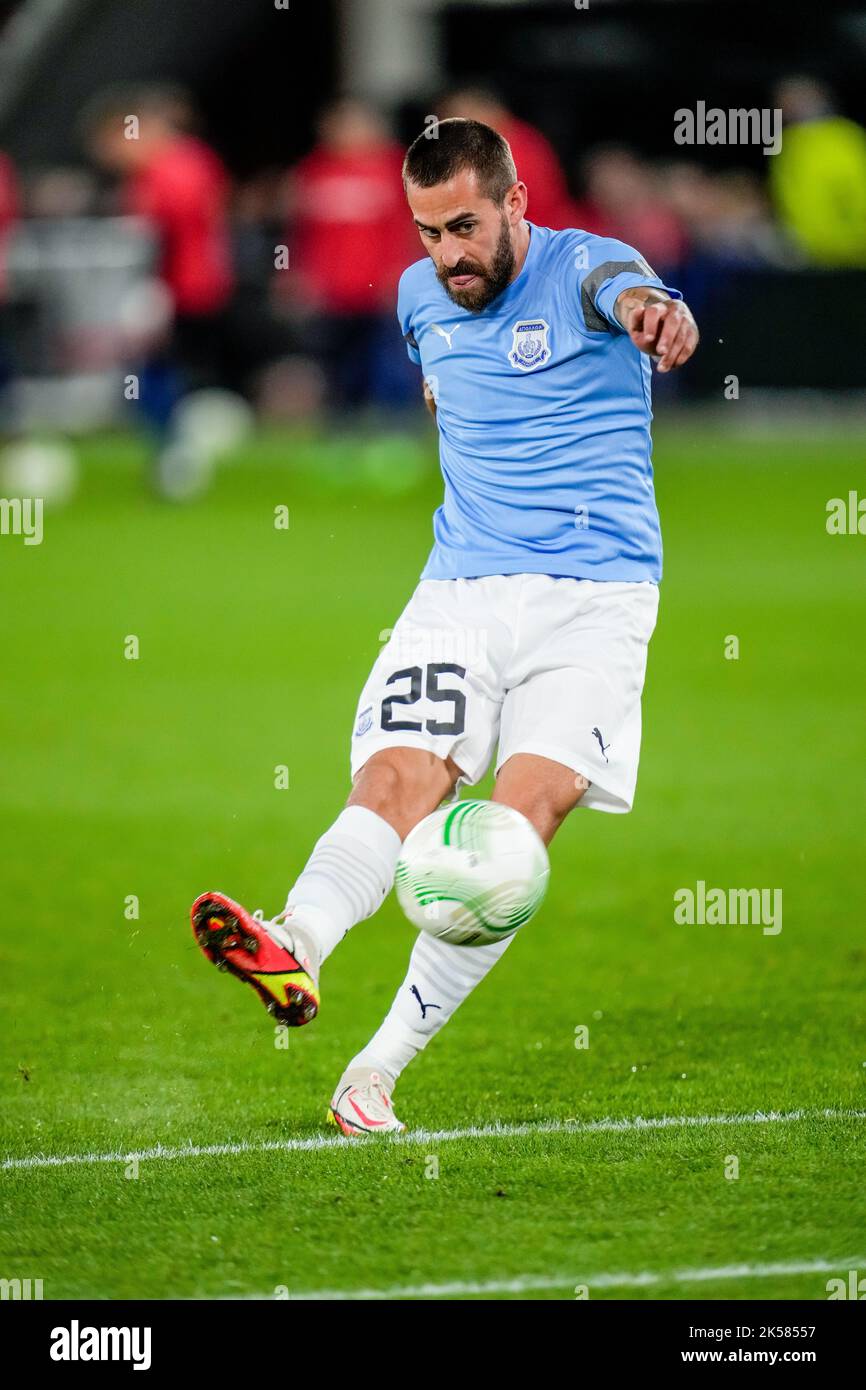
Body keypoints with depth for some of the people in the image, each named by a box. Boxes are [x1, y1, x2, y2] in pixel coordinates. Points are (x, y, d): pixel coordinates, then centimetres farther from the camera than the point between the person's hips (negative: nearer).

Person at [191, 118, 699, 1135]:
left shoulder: (579, 269, -6)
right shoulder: (421, 298, 12)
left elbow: (624, 291, -34)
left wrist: (653, 311, -55)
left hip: (592, 593, -4)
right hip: (458, 588, 4)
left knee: (524, 813, -19)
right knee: (394, 782, -20)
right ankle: (295, 952, -47)